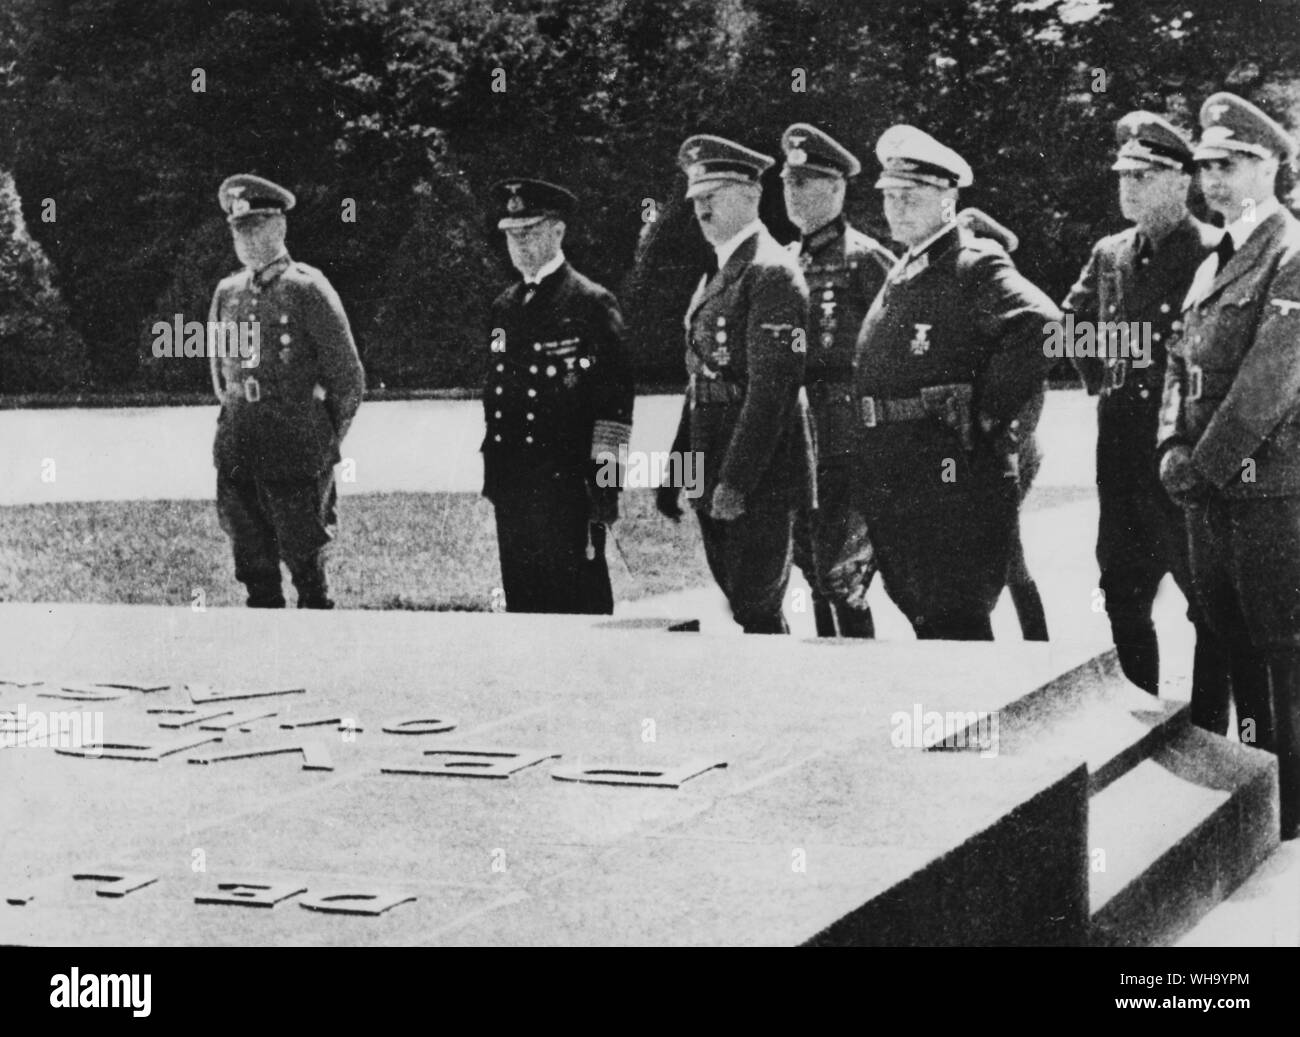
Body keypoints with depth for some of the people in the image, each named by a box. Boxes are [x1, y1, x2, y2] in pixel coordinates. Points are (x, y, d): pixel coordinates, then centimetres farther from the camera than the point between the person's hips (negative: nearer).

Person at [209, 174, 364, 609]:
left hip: (297, 454, -5)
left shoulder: (307, 289, -7)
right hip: (237, 454, 5)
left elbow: (349, 378, -3)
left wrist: (325, 442, 4)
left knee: (306, 568, -1)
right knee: (254, 572, 9)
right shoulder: (227, 292, 10)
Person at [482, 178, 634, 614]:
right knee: (521, 598, 9)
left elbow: (617, 397, -8)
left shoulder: (592, 304, -5)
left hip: (568, 484, -6)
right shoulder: (504, 307, 15)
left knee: (580, 602, -3)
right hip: (511, 487, 6)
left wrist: (605, 480, -13)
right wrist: (491, 472, 15)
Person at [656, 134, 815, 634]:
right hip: (716, 480, 9)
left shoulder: (771, 273, -12)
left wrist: (736, 481, -21)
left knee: (756, 613, -7)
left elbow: (772, 387, -19)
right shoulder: (716, 275, 18)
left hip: (757, 480, -9)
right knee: (729, 606, 13)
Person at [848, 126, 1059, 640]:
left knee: (954, 630, -6)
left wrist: (988, 407, -20)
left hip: (956, 486, -9)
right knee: (923, 622, 15)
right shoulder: (898, 277, 17)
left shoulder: (976, 267, -10)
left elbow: (1043, 326, -26)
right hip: (889, 485, 9)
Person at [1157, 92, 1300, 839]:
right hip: (1210, 492, 9)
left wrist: (1211, 463, -14)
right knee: (1233, 641, 16)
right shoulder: (1214, 264, 17)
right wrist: (1175, 448, 1)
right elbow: (1183, 364, 16)